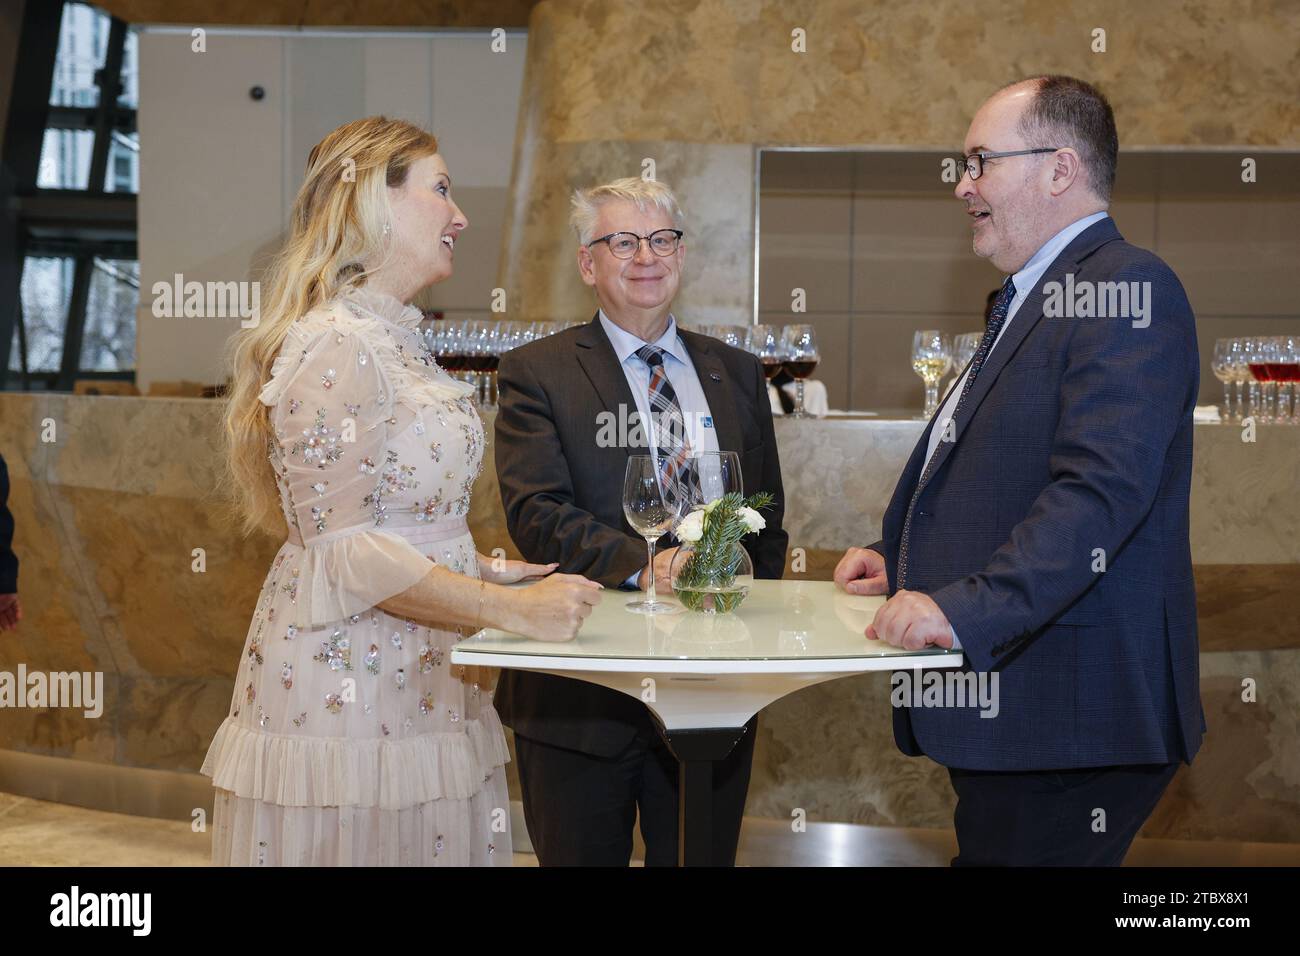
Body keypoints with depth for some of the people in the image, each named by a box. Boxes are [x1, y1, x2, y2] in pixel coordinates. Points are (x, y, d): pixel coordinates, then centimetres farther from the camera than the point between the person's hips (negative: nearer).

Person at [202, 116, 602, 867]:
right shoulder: (335, 347, -16)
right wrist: (515, 610, -20)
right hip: (349, 688, -9)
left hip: (419, 688, 9)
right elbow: (344, 553, -21)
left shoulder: (399, 340, 14)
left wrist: (485, 571, 12)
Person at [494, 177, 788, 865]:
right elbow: (536, 512, -14)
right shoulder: (536, 372, -1)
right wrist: (642, 563, -27)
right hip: (580, 698, -3)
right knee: (582, 858, 9)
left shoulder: (738, 374, 12)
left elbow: (766, 520, 15)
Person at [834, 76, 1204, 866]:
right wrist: (900, 559, 16)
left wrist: (964, 608, -30)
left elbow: (1101, 490, -25)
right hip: (996, 699, 10)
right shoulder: (1029, 299, 21)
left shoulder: (1128, 289, -13)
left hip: (1066, 713, -10)